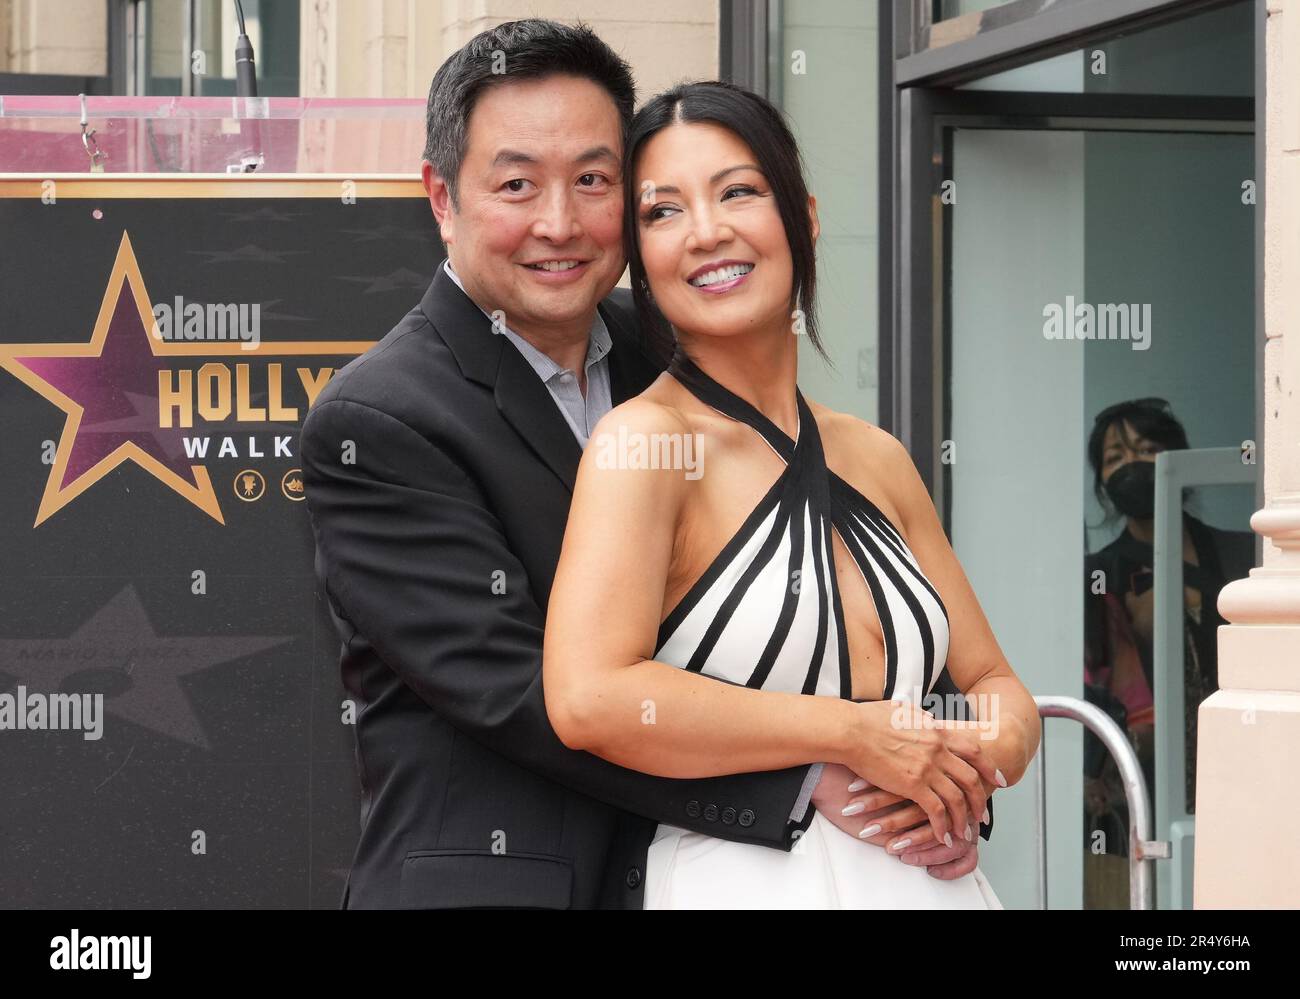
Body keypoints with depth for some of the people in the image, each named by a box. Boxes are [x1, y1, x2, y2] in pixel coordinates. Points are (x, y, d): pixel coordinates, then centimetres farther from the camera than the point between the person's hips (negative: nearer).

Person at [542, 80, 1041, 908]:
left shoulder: (878, 459, 8)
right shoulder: (644, 440, -10)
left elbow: (996, 684, 14)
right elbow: (589, 698, -24)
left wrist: (979, 764, -9)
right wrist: (851, 733, -19)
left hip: (928, 880, 6)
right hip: (747, 883, -6)